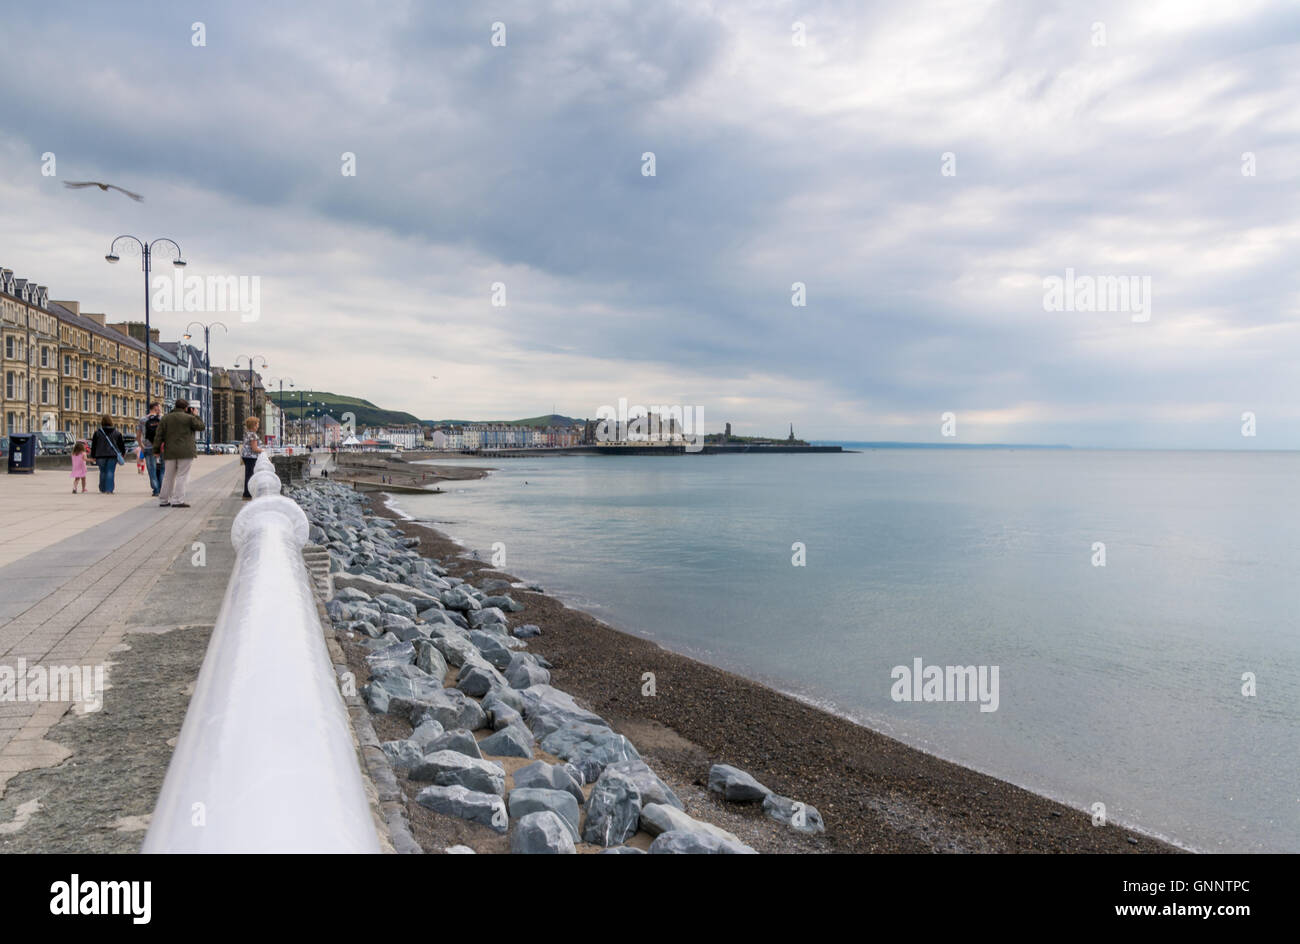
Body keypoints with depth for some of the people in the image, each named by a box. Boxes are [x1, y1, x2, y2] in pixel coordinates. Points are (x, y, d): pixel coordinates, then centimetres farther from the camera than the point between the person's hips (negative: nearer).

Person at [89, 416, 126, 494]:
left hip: (101, 456, 1)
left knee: (102, 472, 13)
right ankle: (109, 490, -12)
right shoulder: (116, 433, 3)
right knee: (110, 472, -3)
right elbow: (121, 444, 9)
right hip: (112, 455, -1)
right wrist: (123, 454, 21)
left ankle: (103, 489, 19)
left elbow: (93, 445, 4)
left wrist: (93, 456, 12)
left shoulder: (97, 432, 2)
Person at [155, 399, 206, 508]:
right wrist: (196, 416, 15)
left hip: (170, 452, 5)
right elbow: (201, 427, 5)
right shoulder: (189, 418, -6)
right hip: (185, 452, -5)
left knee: (169, 476, 14)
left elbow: (158, 435, 5)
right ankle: (178, 500, -8)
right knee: (182, 476, -3)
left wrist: (156, 449, 10)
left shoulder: (165, 418, 8)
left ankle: (164, 500, 20)